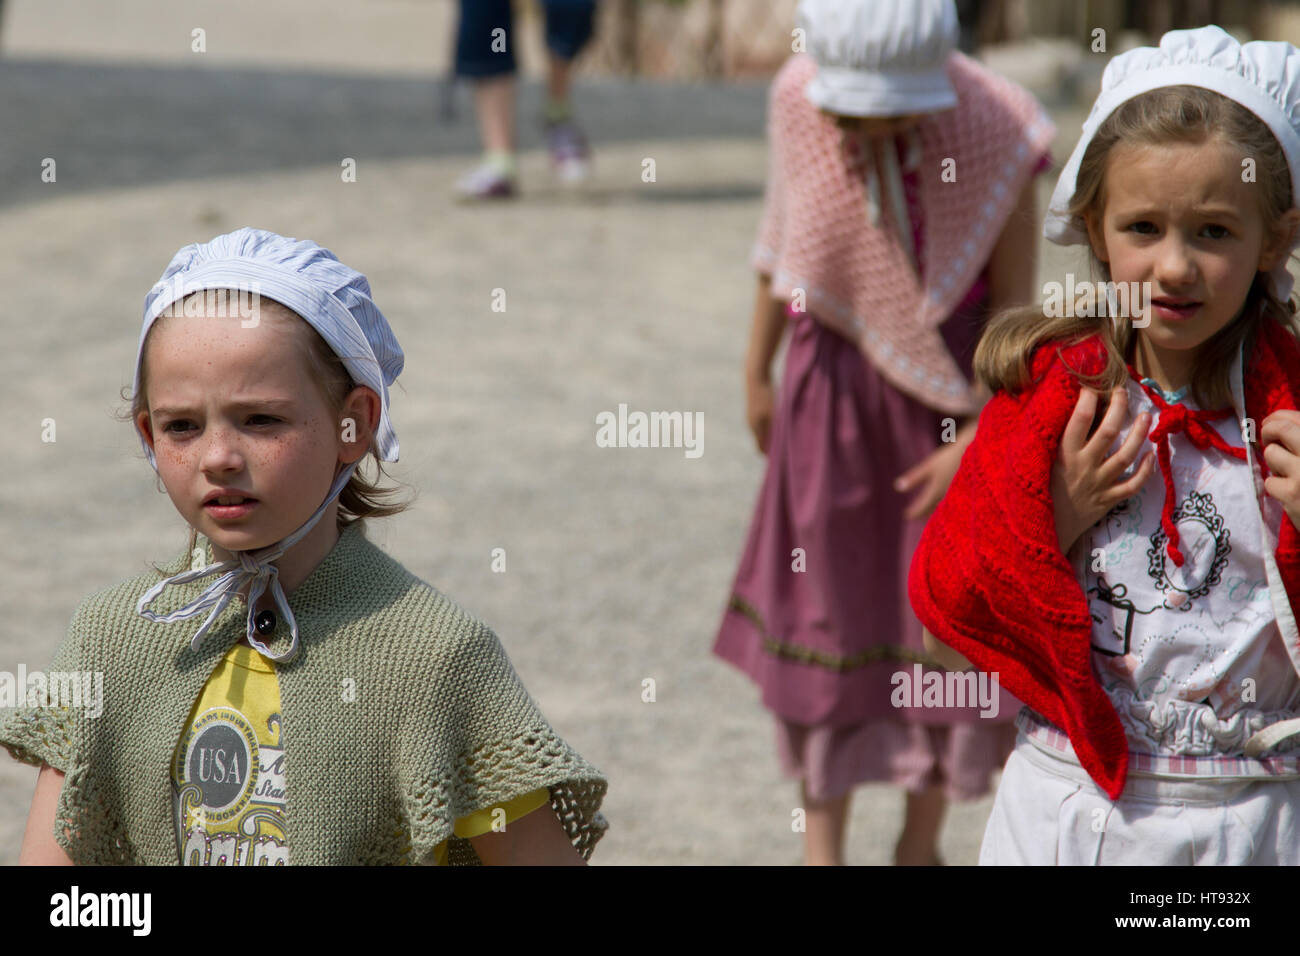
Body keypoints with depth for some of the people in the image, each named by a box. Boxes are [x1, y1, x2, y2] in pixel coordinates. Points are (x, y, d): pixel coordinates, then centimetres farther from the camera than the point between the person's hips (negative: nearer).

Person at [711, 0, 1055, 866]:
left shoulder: (997, 131, -19)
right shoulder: (798, 103, -12)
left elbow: (1013, 299, -11)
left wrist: (981, 437, -12)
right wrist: (758, 372, 14)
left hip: (951, 391, -2)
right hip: (833, 385, 2)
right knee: (826, 609, 9)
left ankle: (921, 841, 25)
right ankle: (822, 841, 23)